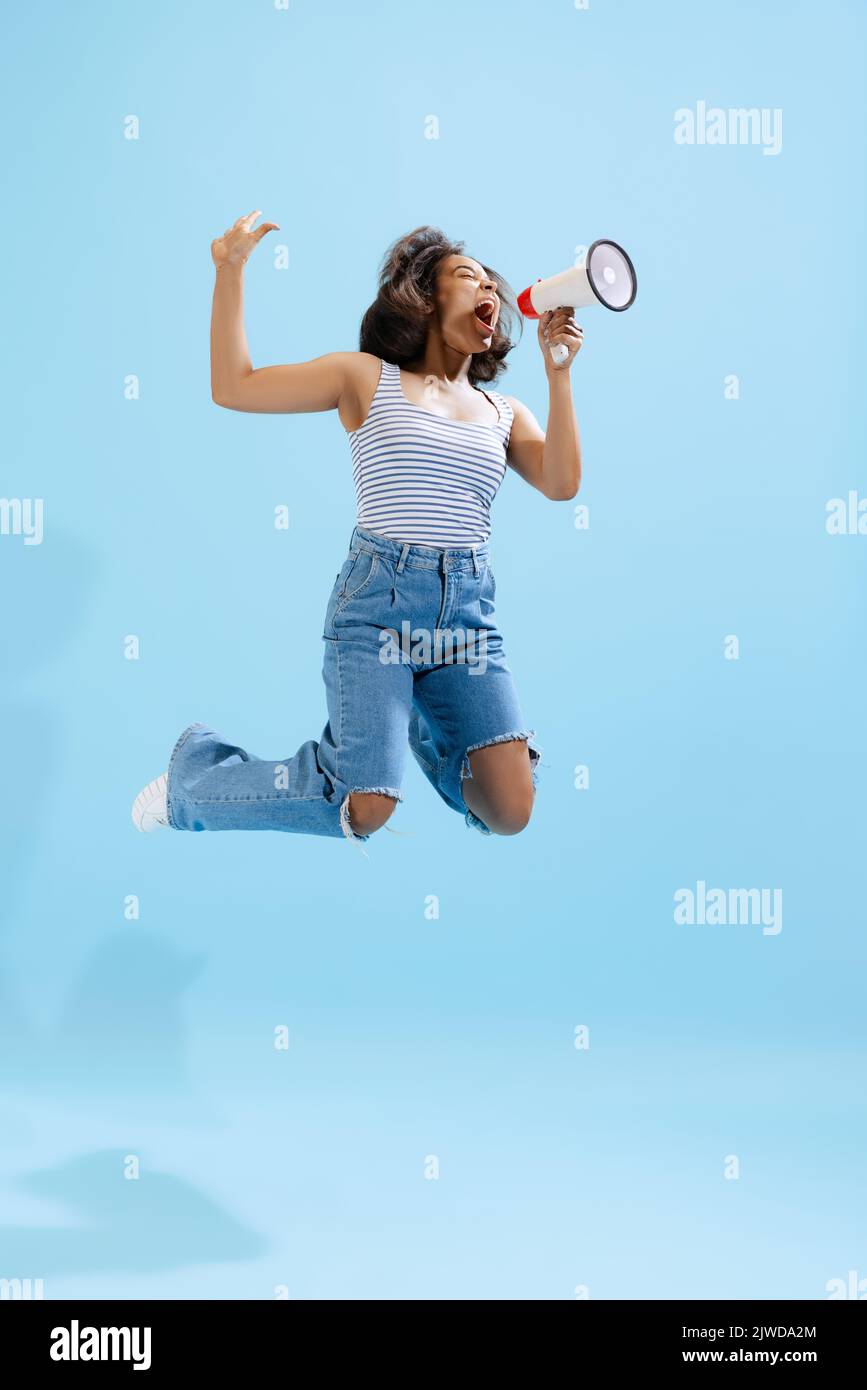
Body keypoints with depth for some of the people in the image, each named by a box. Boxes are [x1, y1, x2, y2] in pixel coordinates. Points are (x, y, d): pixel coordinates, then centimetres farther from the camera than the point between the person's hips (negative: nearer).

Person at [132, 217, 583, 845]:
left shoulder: (505, 414, 16)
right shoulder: (369, 377, 7)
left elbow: (562, 484, -2)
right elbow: (233, 387, 2)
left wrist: (558, 370, -6)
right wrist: (230, 273, -3)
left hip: (469, 612, 4)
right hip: (377, 602, -4)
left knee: (512, 812, -9)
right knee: (365, 810, -18)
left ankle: (424, 726, 25)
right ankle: (196, 769, 11)